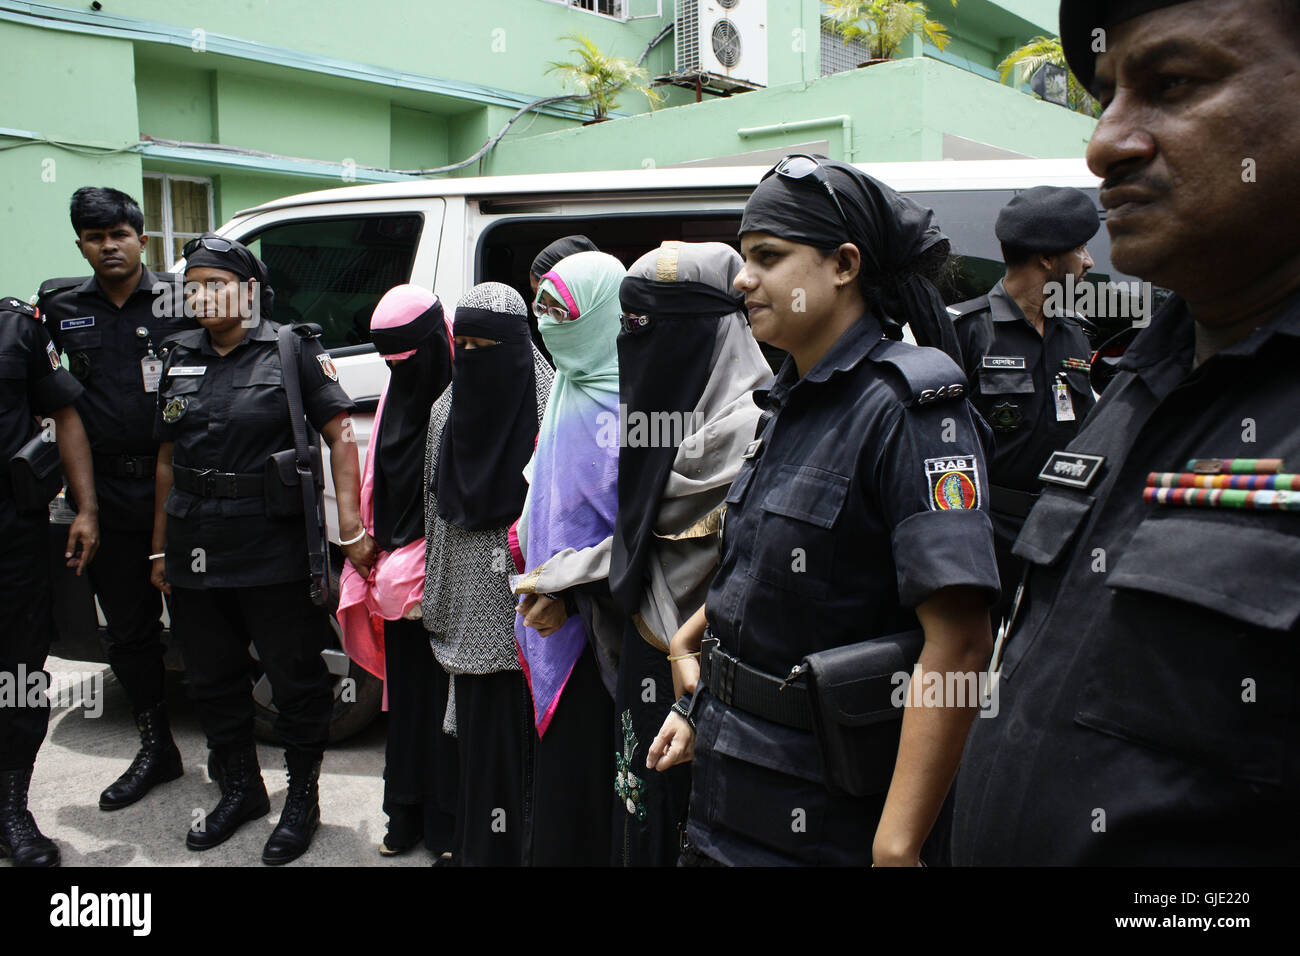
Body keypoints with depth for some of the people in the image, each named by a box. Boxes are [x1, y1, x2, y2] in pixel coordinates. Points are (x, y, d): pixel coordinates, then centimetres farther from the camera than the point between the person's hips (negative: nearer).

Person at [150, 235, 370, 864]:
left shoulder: (291, 352, -5)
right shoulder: (180, 359, 10)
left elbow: (340, 435, -8)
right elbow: (167, 459, 15)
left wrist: (351, 528, -14)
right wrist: (160, 547, 14)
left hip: (274, 554, -6)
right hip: (194, 555, 6)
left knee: (294, 678, 5)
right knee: (212, 680, 17)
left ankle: (302, 800, 24)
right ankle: (241, 790, 36)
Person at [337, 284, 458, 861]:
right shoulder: (397, 393, 12)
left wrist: (424, 565, -14)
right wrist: (373, 561, 14)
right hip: (395, 574, 7)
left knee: (441, 697, 1)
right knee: (405, 695, 14)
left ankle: (449, 824, 14)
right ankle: (408, 814, 26)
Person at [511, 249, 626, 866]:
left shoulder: (628, 399, -14)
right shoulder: (571, 391, 13)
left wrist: (564, 583, -15)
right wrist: (541, 573, 7)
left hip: (597, 618, -8)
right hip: (558, 607, 8)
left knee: (579, 754, 0)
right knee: (559, 751, 14)